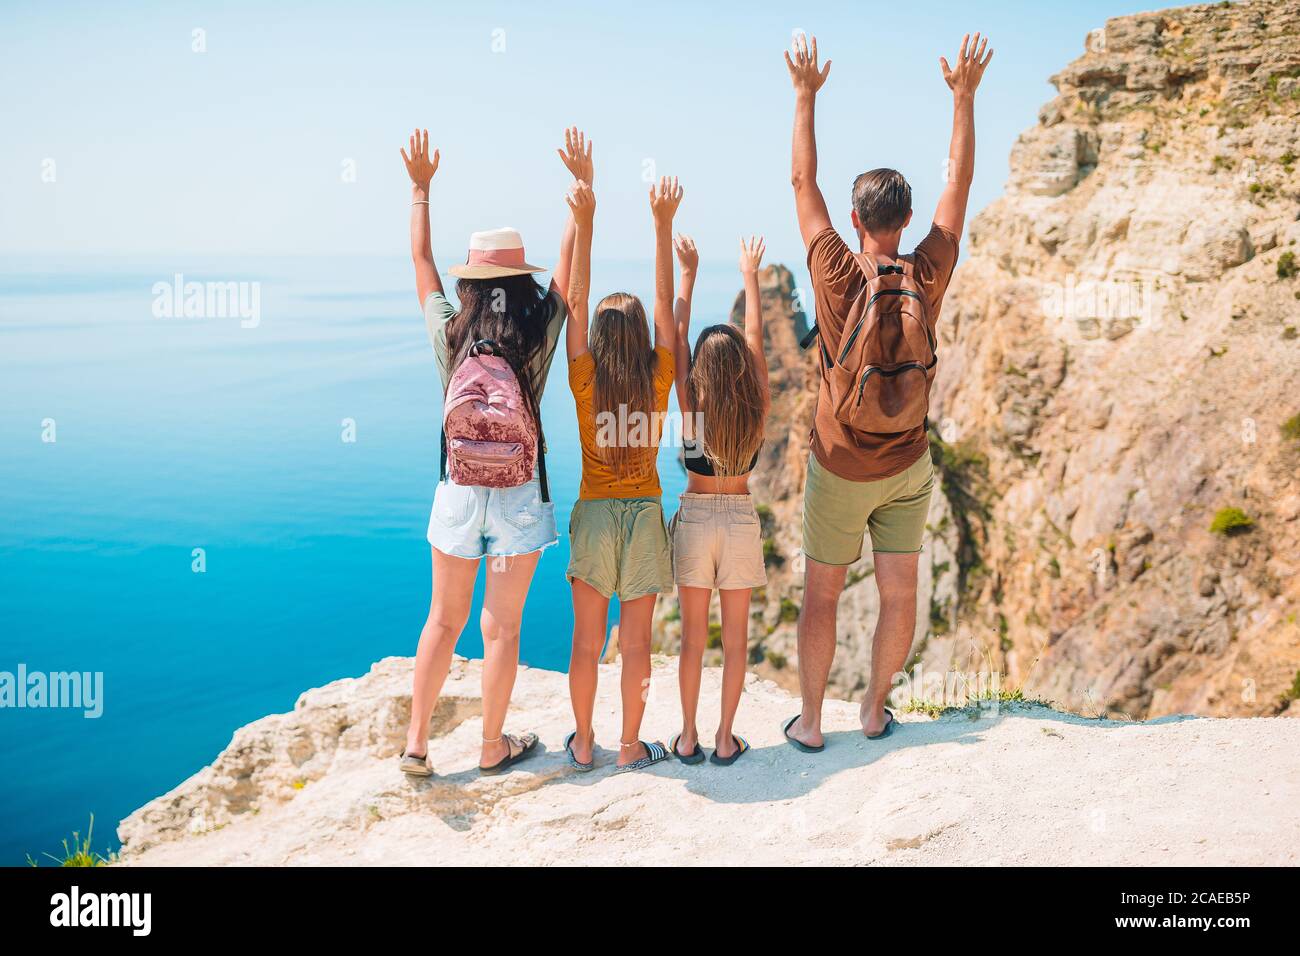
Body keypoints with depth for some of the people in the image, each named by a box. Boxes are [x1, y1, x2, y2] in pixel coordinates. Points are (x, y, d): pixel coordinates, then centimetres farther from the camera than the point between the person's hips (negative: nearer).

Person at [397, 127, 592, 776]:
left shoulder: (449, 335, -5)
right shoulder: (539, 337, -9)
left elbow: (420, 260, 9)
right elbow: (569, 260, 2)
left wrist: (420, 189, 18)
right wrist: (583, 186, 10)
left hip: (457, 491, 2)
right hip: (519, 496, -2)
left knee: (443, 620, 15)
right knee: (502, 628, 8)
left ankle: (416, 743, 21)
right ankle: (492, 748, 22)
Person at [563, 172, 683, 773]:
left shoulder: (585, 383, -9)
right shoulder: (658, 380, -8)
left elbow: (576, 299, -11)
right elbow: (665, 303, -7)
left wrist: (584, 224, -15)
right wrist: (663, 226, -11)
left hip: (593, 515, 0)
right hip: (643, 517, 0)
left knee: (587, 642, 10)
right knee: (636, 643, 8)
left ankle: (583, 745, 21)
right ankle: (630, 749, 18)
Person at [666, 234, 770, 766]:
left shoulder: (693, 406, -11)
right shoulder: (757, 409, -8)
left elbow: (678, 336, -4)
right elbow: (756, 339, 3)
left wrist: (687, 274, 4)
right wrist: (750, 276, 13)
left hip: (695, 517, -1)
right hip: (741, 520, 1)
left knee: (693, 635, 9)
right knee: (735, 636, 9)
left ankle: (688, 738, 16)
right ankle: (725, 739, 15)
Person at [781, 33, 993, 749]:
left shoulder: (836, 274, -15)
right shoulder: (927, 276, -10)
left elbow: (803, 182, -5)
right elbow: (959, 183, 1)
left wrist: (806, 94, 2)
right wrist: (964, 96, 6)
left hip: (839, 467, -2)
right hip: (907, 465, 2)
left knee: (821, 595, 10)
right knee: (899, 595, 13)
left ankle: (810, 721, 17)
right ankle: (875, 709, 25)